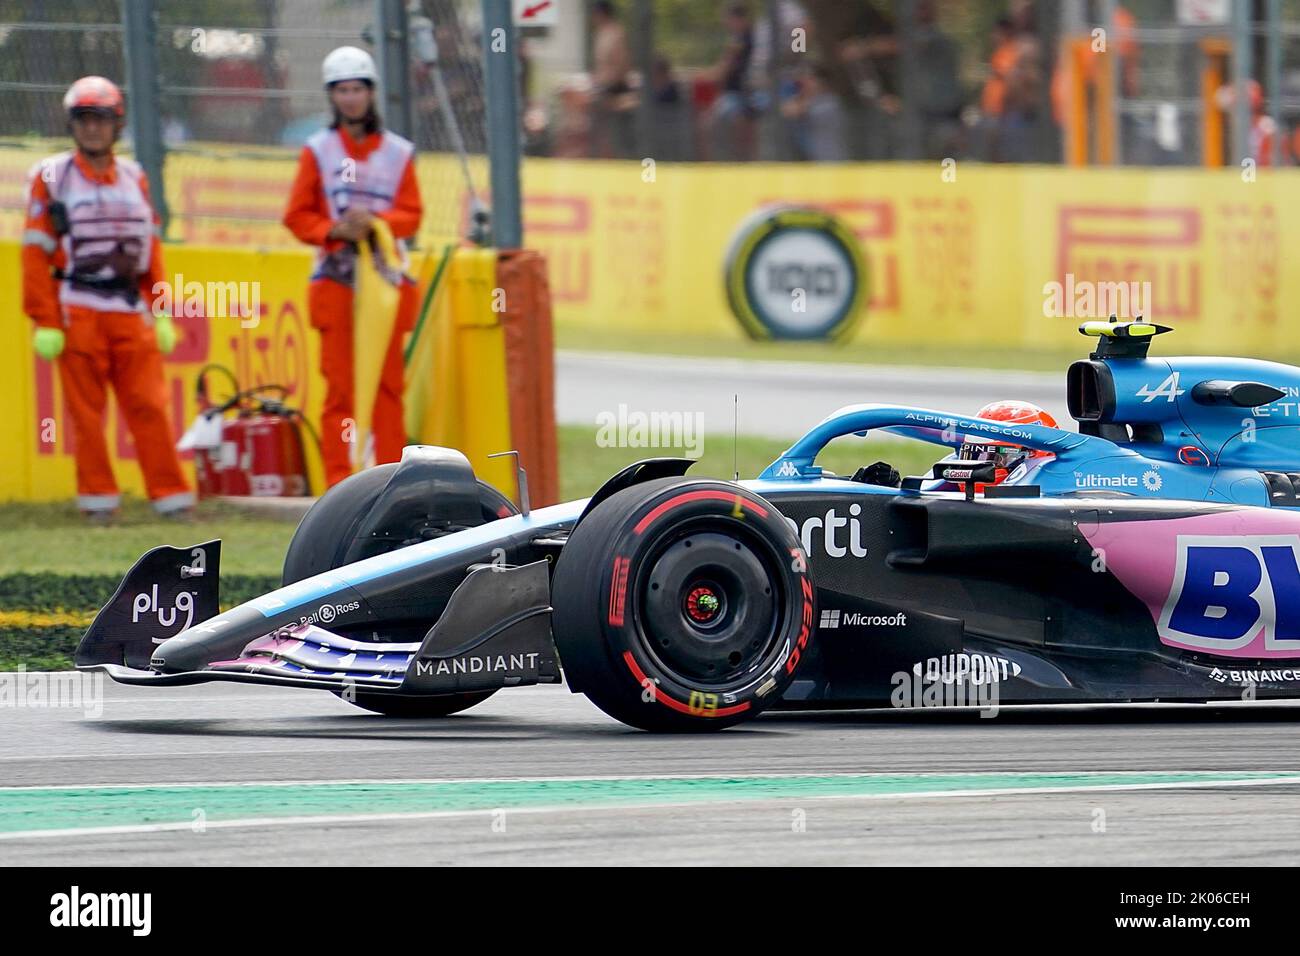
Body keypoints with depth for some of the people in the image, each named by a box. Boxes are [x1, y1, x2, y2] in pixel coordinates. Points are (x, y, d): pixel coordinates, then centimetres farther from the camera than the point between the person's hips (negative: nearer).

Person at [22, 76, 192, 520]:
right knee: (86, 411, -1)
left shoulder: (134, 178, 14)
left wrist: (162, 313, 12)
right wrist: (45, 323, -8)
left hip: (131, 312, 3)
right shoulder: (51, 178, 1)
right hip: (77, 312, -3)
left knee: (150, 407, -1)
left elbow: (151, 250, 17)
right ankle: (98, 498, 6)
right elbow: (36, 255, -2)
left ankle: (171, 495, 0)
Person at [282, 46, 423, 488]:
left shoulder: (398, 152, 9)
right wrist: (334, 230, -15)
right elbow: (297, 215, 3)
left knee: (388, 381, 2)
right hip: (336, 281, -1)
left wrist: (375, 221, -16)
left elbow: (411, 214, 3)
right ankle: (339, 481, -6)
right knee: (339, 383, -6)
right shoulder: (318, 150, 6)